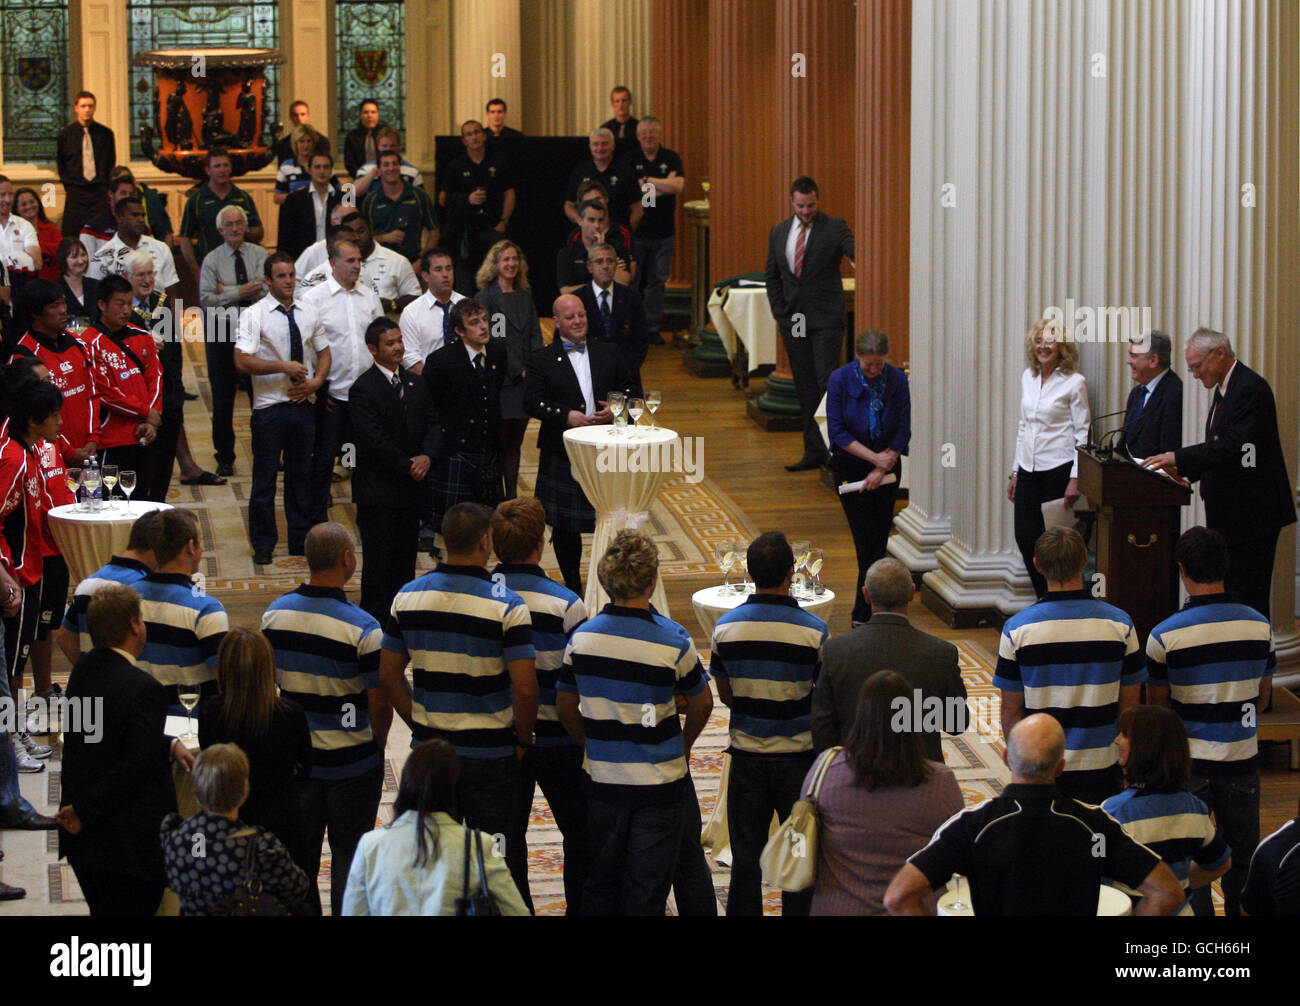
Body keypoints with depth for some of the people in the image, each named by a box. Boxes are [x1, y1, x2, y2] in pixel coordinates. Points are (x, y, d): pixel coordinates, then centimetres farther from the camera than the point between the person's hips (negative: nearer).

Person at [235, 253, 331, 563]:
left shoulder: (308, 314, 8)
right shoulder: (254, 315, -8)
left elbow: (323, 352, 17)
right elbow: (242, 362, -15)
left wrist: (316, 381, -2)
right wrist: (284, 367, -19)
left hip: (304, 403, 4)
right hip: (270, 406, -4)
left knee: (302, 474, 11)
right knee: (265, 476, 1)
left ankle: (301, 541, 21)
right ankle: (263, 545, 11)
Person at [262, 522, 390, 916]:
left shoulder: (275, 613, -6)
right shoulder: (362, 629, -21)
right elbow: (380, 702, -15)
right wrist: (377, 743, 5)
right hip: (351, 762, -4)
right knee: (349, 853, 9)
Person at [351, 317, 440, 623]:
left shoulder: (415, 383, 12)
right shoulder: (363, 389, -10)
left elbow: (433, 425, 8)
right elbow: (376, 439, -16)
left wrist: (427, 455, -11)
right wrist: (408, 466, -14)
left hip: (412, 487, 6)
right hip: (378, 491, -6)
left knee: (406, 556, 10)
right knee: (379, 560, -3)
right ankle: (376, 618, 2)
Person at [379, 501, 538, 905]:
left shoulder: (408, 596, -2)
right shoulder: (506, 606, -16)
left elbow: (389, 674, 4)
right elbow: (525, 688, -19)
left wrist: (418, 723, 11)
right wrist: (522, 739, -3)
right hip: (489, 755, -4)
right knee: (498, 858, 7)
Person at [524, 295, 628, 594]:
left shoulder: (607, 355, 12)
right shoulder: (542, 360, 2)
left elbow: (626, 392, 16)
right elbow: (531, 402, -6)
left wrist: (614, 411, -5)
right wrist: (566, 416, -18)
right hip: (562, 454, -2)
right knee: (565, 527, 4)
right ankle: (573, 588, 17)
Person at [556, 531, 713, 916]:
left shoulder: (582, 637, -6)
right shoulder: (673, 641, -16)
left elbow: (565, 706, 4)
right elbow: (701, 703, -2)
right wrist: (683, 746, 17)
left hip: (602, 779, 3)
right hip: (659, 783, -3)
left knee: (602, 885, 17)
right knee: (648, 891, 5)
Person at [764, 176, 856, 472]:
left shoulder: (834, 228, -4)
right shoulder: (779, 232, 11)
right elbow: (772, 275, 19)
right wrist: (779, 312, 8)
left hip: (825, 320, -5)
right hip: (793, 322, 5)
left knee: (827, 383, -11)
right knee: (806, 389, 8)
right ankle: (814, 451, 12)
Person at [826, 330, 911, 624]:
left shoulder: (897, 380, -8)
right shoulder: (840, 380, -13)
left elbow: (903, 431, -4)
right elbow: (837, 432, -12)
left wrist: (881, 468, -11)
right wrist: (874, 457, -17)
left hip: (887, 465, 3)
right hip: (850, 465, -3)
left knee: (879, 537, 3)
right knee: (867, 539, -10)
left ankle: (864, 613, 12)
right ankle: (867, 612, -8)